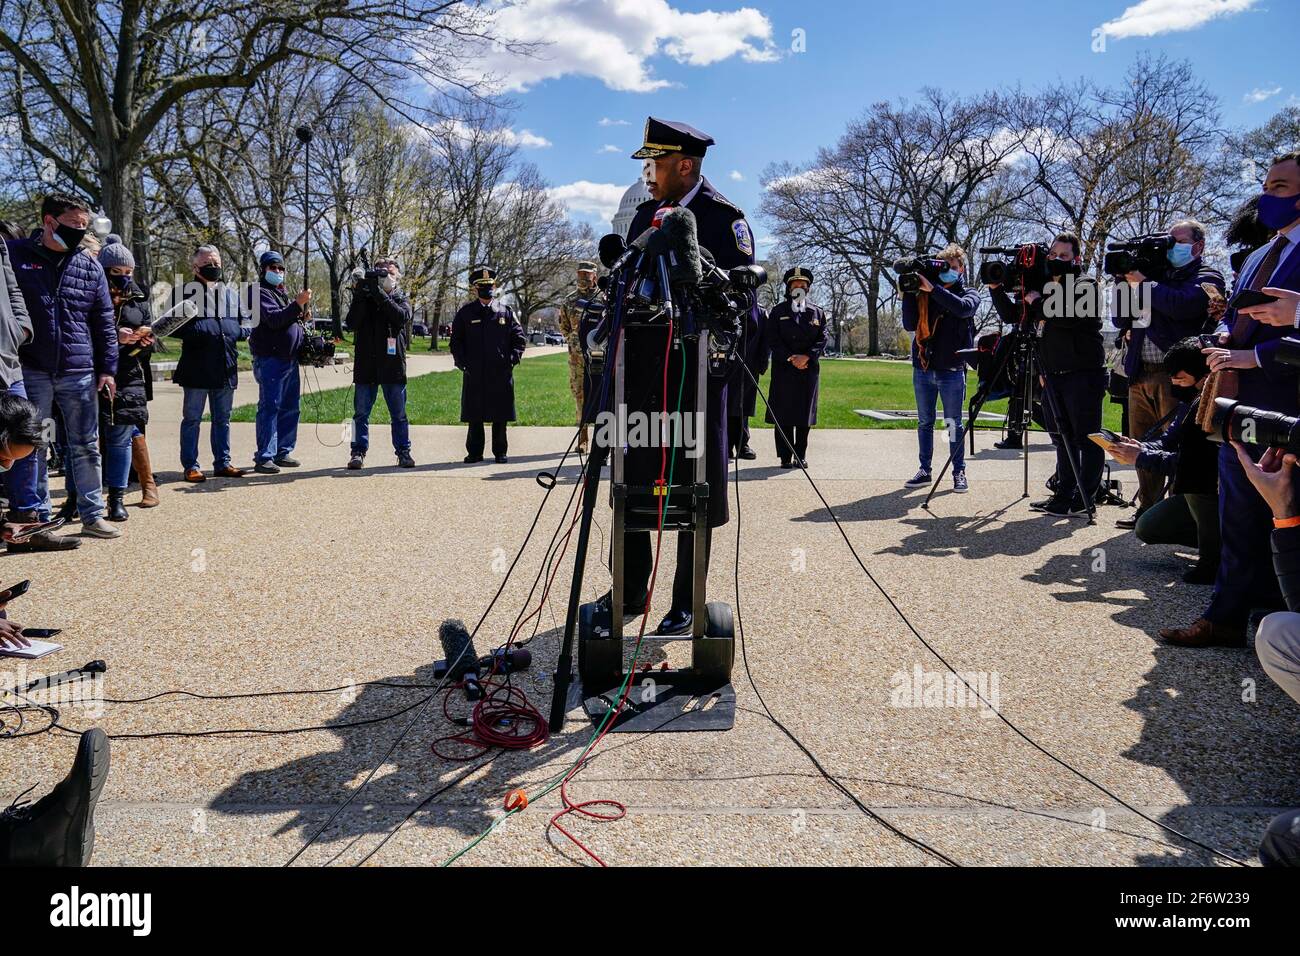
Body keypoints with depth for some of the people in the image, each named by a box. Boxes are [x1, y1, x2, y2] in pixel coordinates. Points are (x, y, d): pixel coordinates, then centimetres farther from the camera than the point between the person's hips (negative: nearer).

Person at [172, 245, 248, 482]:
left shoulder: (231, 294, 16)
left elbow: (239, 327, 23)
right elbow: (175, 327, -6)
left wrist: (239, 332, 2)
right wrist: (199, 331, -20)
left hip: (225, 367, 5)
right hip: (197, 367, -5)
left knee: (222, 418, 12)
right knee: (192, 418, 1)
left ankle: (222, 462, 20)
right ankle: (190, 466, 7)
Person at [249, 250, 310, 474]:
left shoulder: (281, 294, 23)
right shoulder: (261, 293, -5)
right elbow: (274, 319, -21)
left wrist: (302, 313, 11)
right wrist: (297, 304, -28)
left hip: (289, 358, 9)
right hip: (270, 359, -9)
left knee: (289, 409, 11)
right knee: (270, 407, -10)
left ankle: (282, 452, 18)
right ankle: (264, 458, -10)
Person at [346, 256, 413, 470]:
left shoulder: (401, 299, 10)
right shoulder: (364, 298, 12)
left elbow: (401, 316, -14)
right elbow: (351, 323, -2)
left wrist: (379, 294, -17)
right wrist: (359, 297, -13)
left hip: (393, 364, -1)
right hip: (365, 364, 1)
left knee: (399, 413, 5)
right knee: (361, 412, 2)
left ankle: (403, 452, 12)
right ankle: (359, 452, 8)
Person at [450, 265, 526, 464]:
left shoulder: (506, 312, 8)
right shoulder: (465, 313, 7)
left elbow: (519, 338, 10)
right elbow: (456, 341, 9)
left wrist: (512, 359, -2)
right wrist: (462, 362, -2)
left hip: (501, 373, 0)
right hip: (474, 374, 0)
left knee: (500, 417, 4)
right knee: (474, 416, 4)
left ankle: (500, 452, 14)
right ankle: (474, 452, 13)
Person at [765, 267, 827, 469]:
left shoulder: (817, 313, 12)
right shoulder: (778, 311, 7)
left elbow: (822, 340, 4)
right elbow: (772, 339, -1)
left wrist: (806, 357, -13)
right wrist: (790, 359, -12)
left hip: (809, 370, 2)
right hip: (783, 369, -2)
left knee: (804, 414, 4)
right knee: (783, 415, -3)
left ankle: (801, 455, 12)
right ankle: (785, 456, 2)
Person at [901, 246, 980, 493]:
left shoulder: (969, 294, 4)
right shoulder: (924, 294, 8)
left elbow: (963, 308, -20)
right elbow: (910, 325, -1)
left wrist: (933, 289, -24)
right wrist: (909, 293, -9)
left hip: (952, 370, -3)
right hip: (923, 368, 3)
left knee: (954, 424, 2)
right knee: (924, 422, 8)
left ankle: (959, 472, 10)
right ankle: (925, 470, 16)